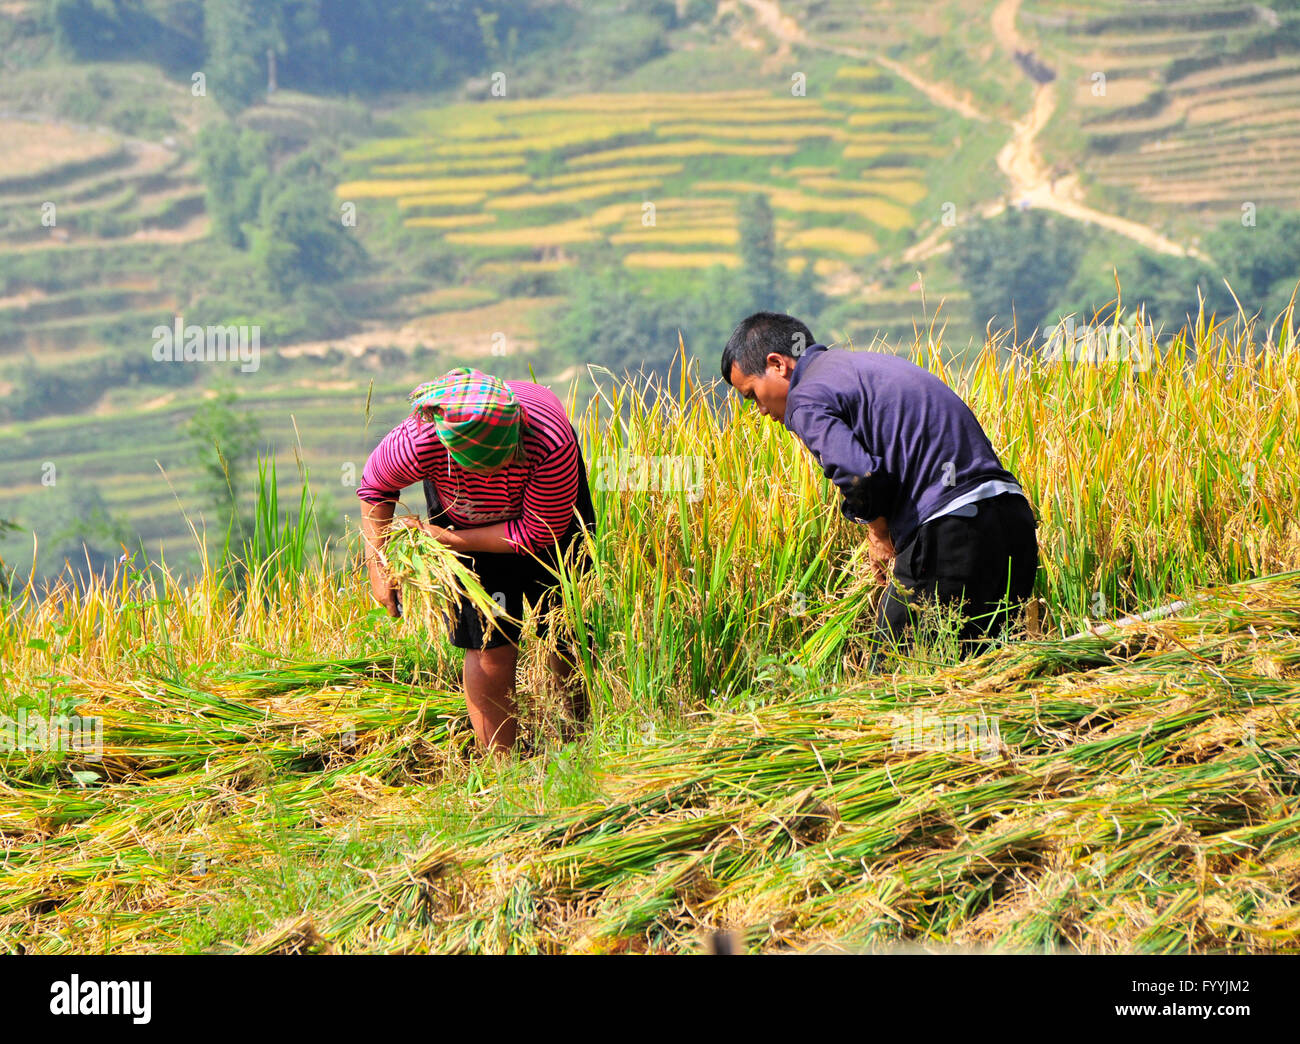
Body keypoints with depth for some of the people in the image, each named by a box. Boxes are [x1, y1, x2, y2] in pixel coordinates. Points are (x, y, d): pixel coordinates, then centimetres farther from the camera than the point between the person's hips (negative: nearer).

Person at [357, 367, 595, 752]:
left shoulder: (552, 443, -43)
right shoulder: (421, 442, -41)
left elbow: (541, 533, -27)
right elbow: (375, 485, -15)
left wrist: (450, 539, -29)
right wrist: (378, 565, -18)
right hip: (465, 514, 0)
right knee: (489, 639, -9)